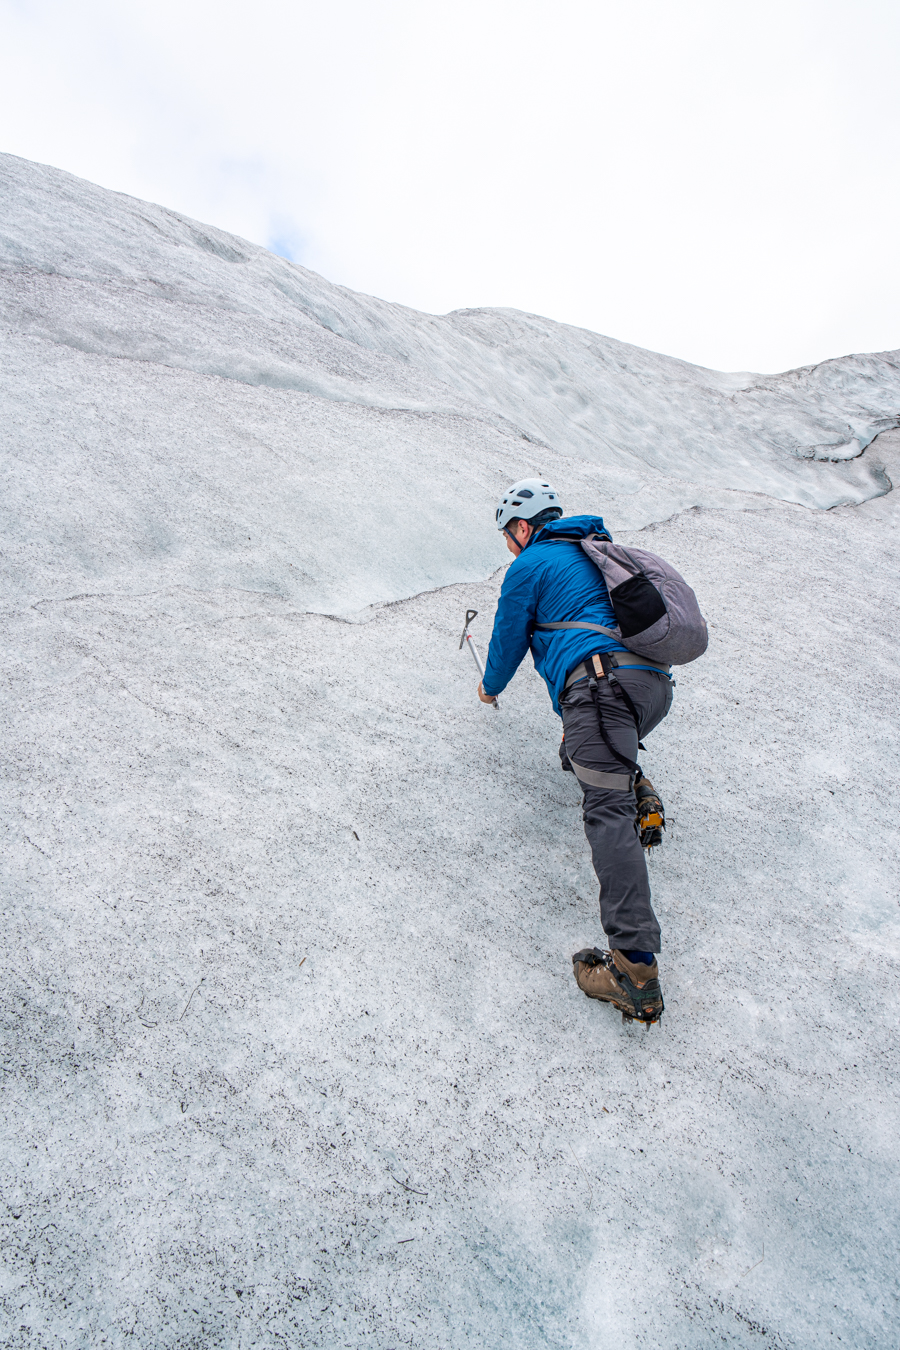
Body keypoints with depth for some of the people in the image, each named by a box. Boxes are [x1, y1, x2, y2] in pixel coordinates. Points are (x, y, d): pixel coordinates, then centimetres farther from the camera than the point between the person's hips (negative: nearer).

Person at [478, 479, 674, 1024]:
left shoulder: (531, 565, 9)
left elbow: (508, 639, 15)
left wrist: (491, 687, 36)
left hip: (601, 681, -9)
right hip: (656, 684, 9)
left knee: (608, 813, -19)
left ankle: (636, 970, -28)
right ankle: (633, 783, 15)